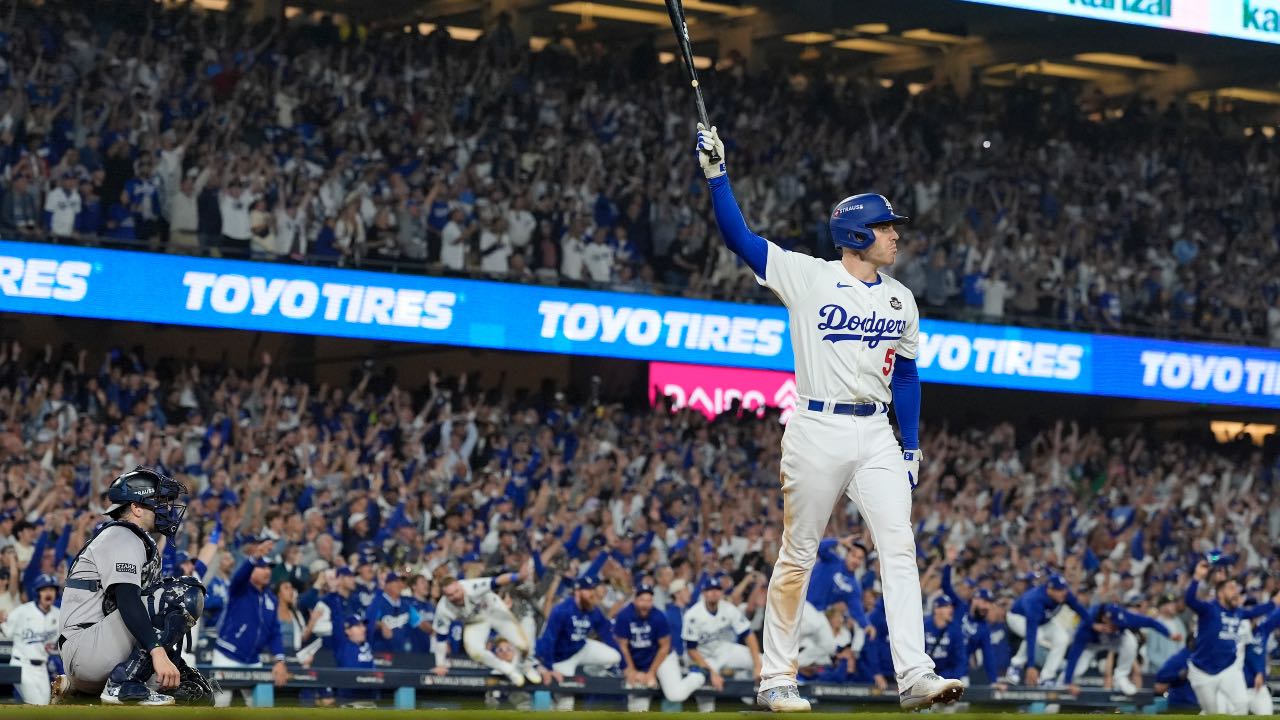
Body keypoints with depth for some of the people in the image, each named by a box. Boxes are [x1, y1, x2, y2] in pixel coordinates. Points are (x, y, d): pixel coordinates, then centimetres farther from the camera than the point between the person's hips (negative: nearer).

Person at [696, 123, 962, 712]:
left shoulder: (900, 299, 12)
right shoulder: (806, 277, -2)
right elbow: (739, 236, -7)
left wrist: (912, 447, 13)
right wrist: (716, 172, -16)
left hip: (875, 436, 4)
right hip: (816, 433, -4)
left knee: (899, 547, -9)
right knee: (798, 556, 2)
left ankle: (914, 675, -14)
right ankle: (775, 679, 11)